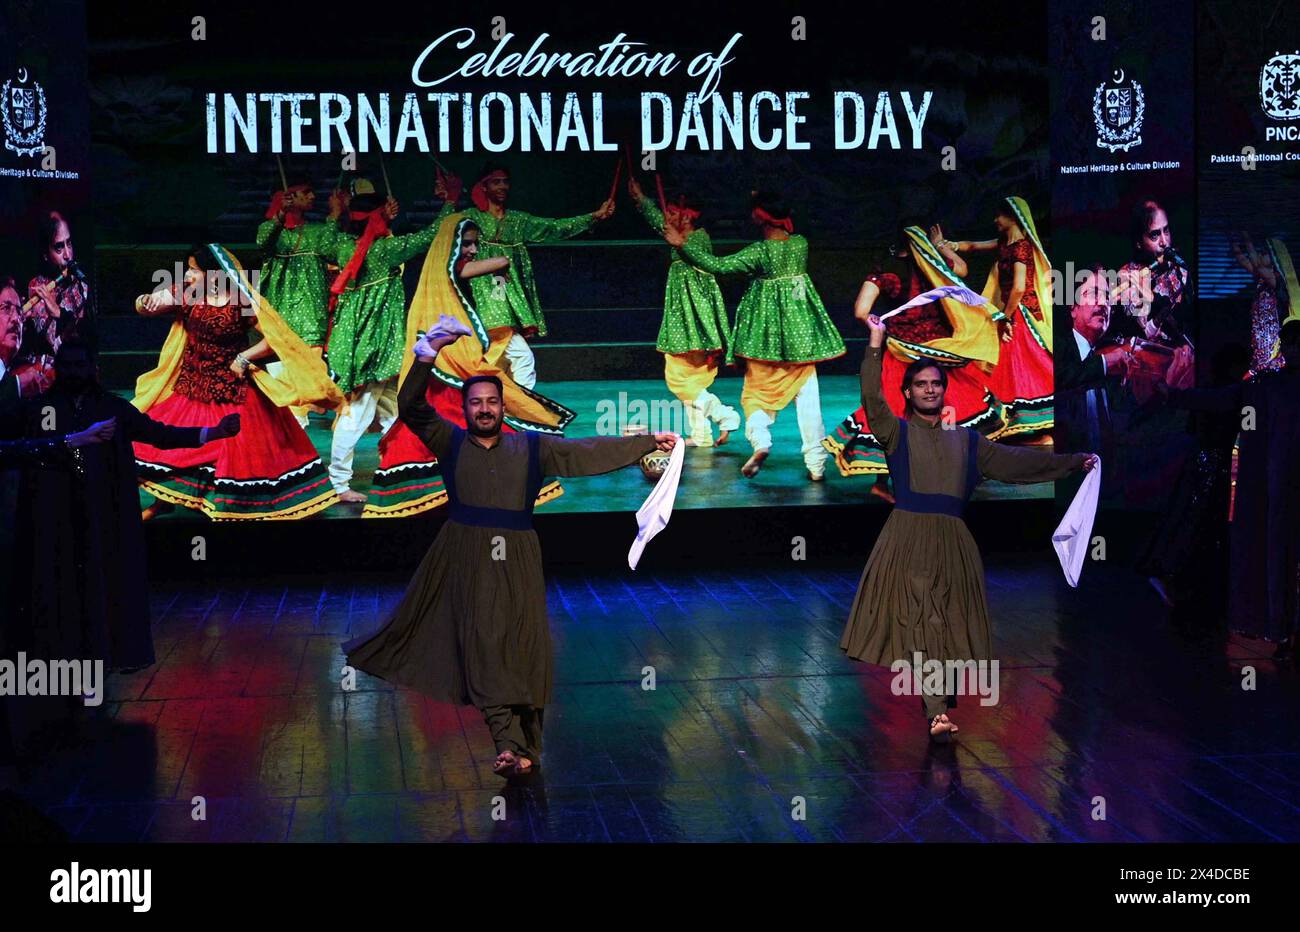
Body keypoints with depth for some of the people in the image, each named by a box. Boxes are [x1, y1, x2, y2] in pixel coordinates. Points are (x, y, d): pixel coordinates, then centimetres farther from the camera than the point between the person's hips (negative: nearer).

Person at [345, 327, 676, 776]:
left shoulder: (529, 447, 11)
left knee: (525, 644, 0)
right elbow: (411, 407, -5)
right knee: (483, 643, -11)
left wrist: (647, 443, 7)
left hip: (516, 559, 2)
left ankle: (528, 743, 5)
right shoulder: (451, 443, 7)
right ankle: (508, 743, -18)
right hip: (468, 559, -2)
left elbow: (586, 451, 10)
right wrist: (428, 355, -17)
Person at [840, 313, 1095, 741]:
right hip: (908, 537, -4)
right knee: (919, 621, -12)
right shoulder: (897, 432, 9)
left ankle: (937, 709, 7)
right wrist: (876, 344, -12)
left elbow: (1015, 459, 23)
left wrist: (1072, 461, 22)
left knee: (950, 624, 0)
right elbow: (872, 398, -7)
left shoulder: (965, 441, 21)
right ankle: (937, 712, -17)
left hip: (952, 542, 4)